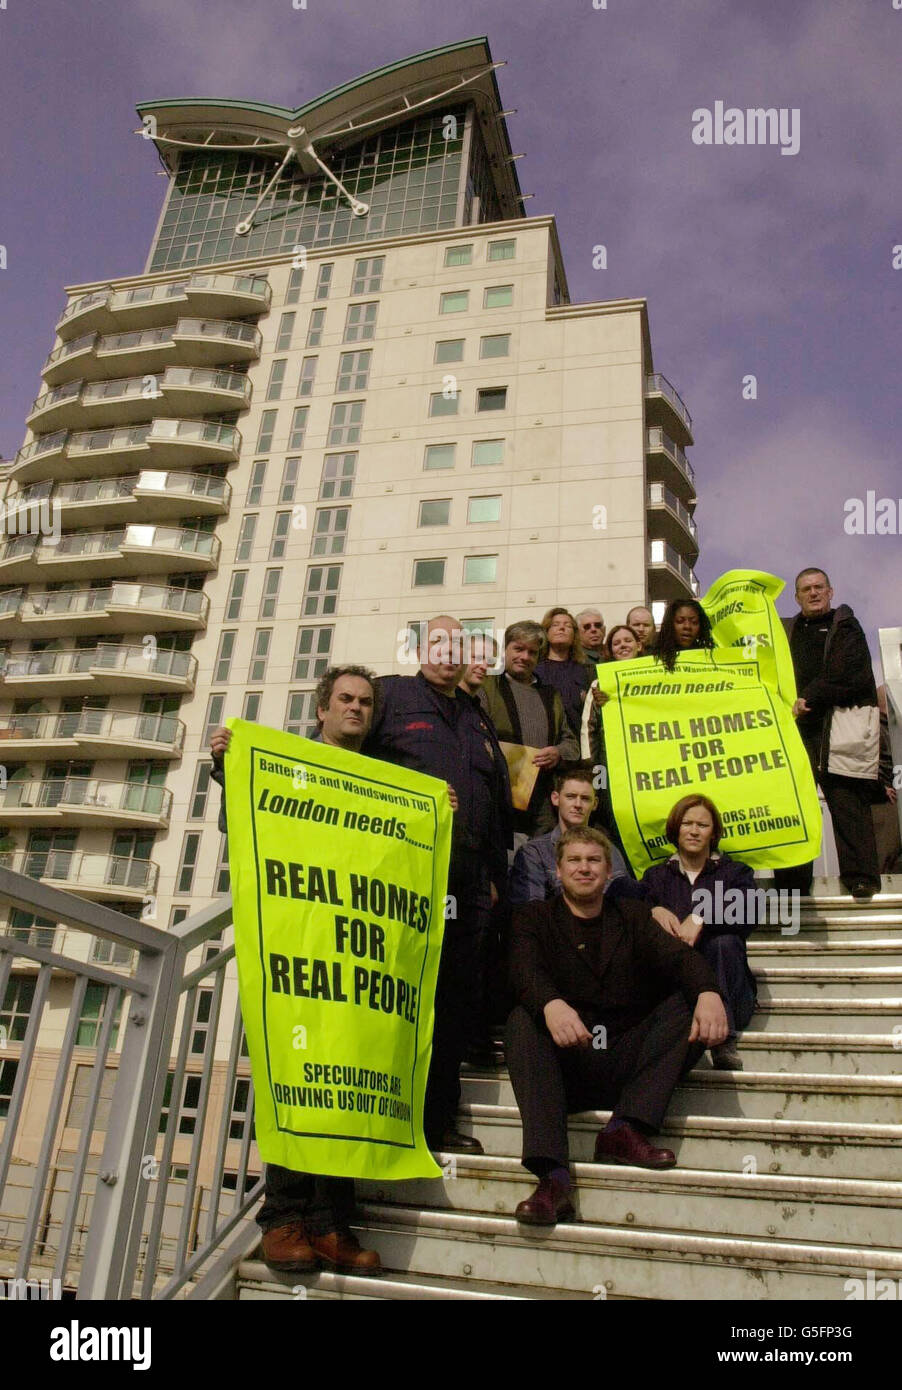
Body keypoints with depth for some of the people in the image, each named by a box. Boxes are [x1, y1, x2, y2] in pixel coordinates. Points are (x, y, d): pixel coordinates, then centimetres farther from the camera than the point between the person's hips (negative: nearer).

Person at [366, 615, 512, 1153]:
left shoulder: (479, 718, 23)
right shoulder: (391, 694, 7)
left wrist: (496, 876, 18)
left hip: (468, 878, 6)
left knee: (461, 997, 7)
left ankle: (437, 1119, 19)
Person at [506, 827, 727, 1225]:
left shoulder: (633, 916, 17)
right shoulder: (534, 918, 9)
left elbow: (678, 956, -3)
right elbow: (525, 969, -13)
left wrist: (708, 992, -26)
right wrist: (551, 1004, -37)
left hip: (625, 1065, 2)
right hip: (564, 1066, -2)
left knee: (689, 1004, -16)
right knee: (522, 1019, -30)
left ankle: (624, 1128, -25)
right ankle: (553, 1175, -38)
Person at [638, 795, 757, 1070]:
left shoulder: (735, 872, 15)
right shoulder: (657, 876, 20)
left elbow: (748, 911, -9)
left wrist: (701, 917, -26)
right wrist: (654, 912, -23)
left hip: (730, 996, -1)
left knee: (724, 941, -30)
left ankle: (724, 1041, -31)